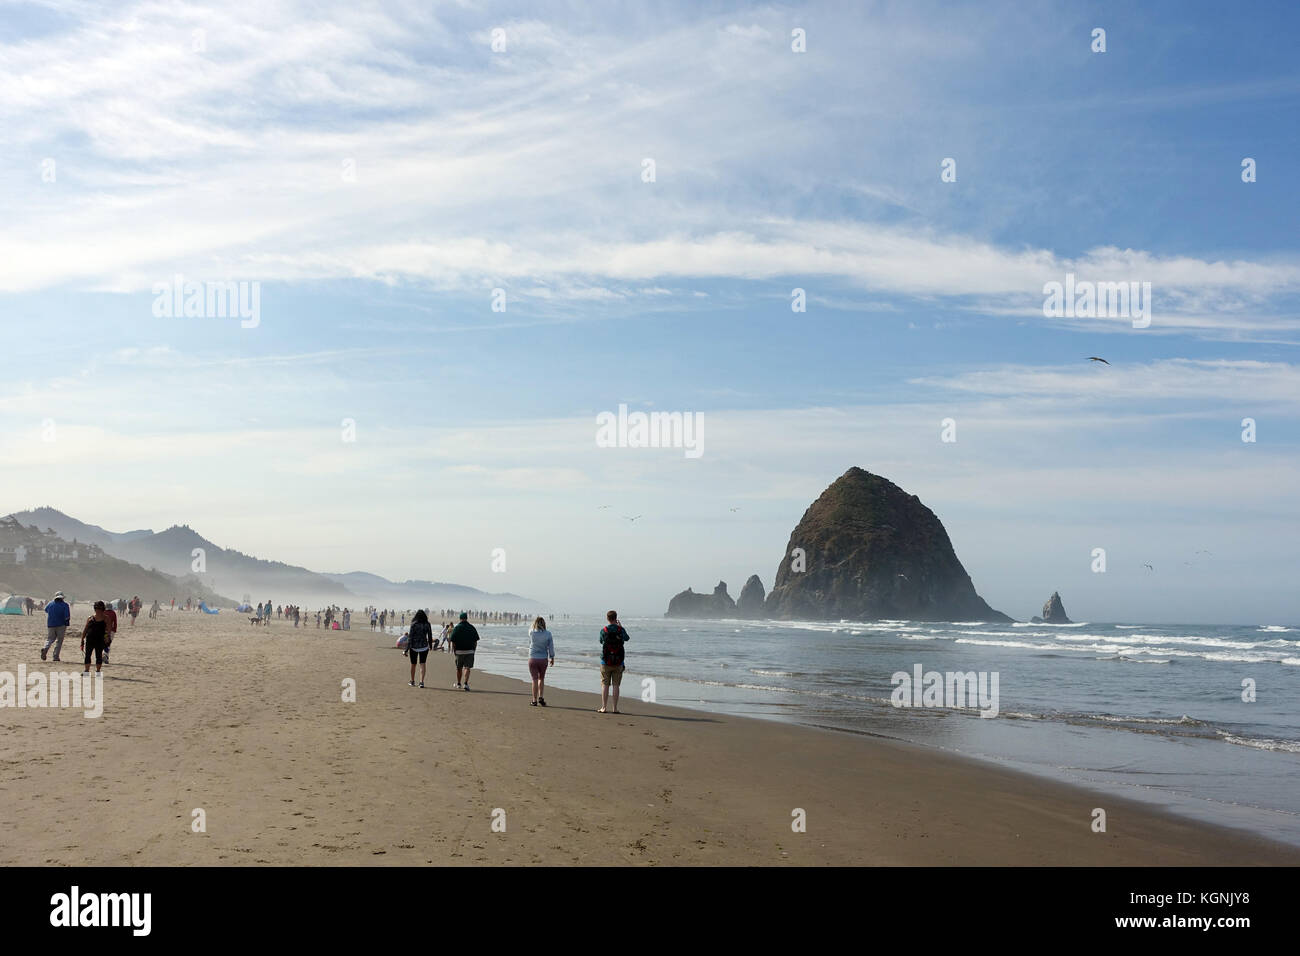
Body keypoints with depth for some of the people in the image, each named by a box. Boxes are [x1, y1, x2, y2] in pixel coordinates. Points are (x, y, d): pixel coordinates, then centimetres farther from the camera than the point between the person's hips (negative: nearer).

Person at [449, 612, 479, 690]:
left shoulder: (456, 628, -4)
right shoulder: (472, 628, 2)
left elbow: (453, 641, -7)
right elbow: (475, 641, 4)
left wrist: (453, 650, 3)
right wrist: (473, 649, 15)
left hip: (459, 651, 0)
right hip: (469, 651, 0)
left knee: (458, 668, 14)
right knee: (467, 668, -2)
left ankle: (458, 684, 26)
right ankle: (465, 683, -18)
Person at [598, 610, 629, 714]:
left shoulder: (603, 630, -7)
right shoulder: (621, 630, -5)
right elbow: (627, 638, 15)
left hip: (606, 662, -1)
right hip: (618, 662, 1)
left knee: (605, 685, 4)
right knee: (616, 685, 4)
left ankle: (604, 707, 3)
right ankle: (615, 708, 4)